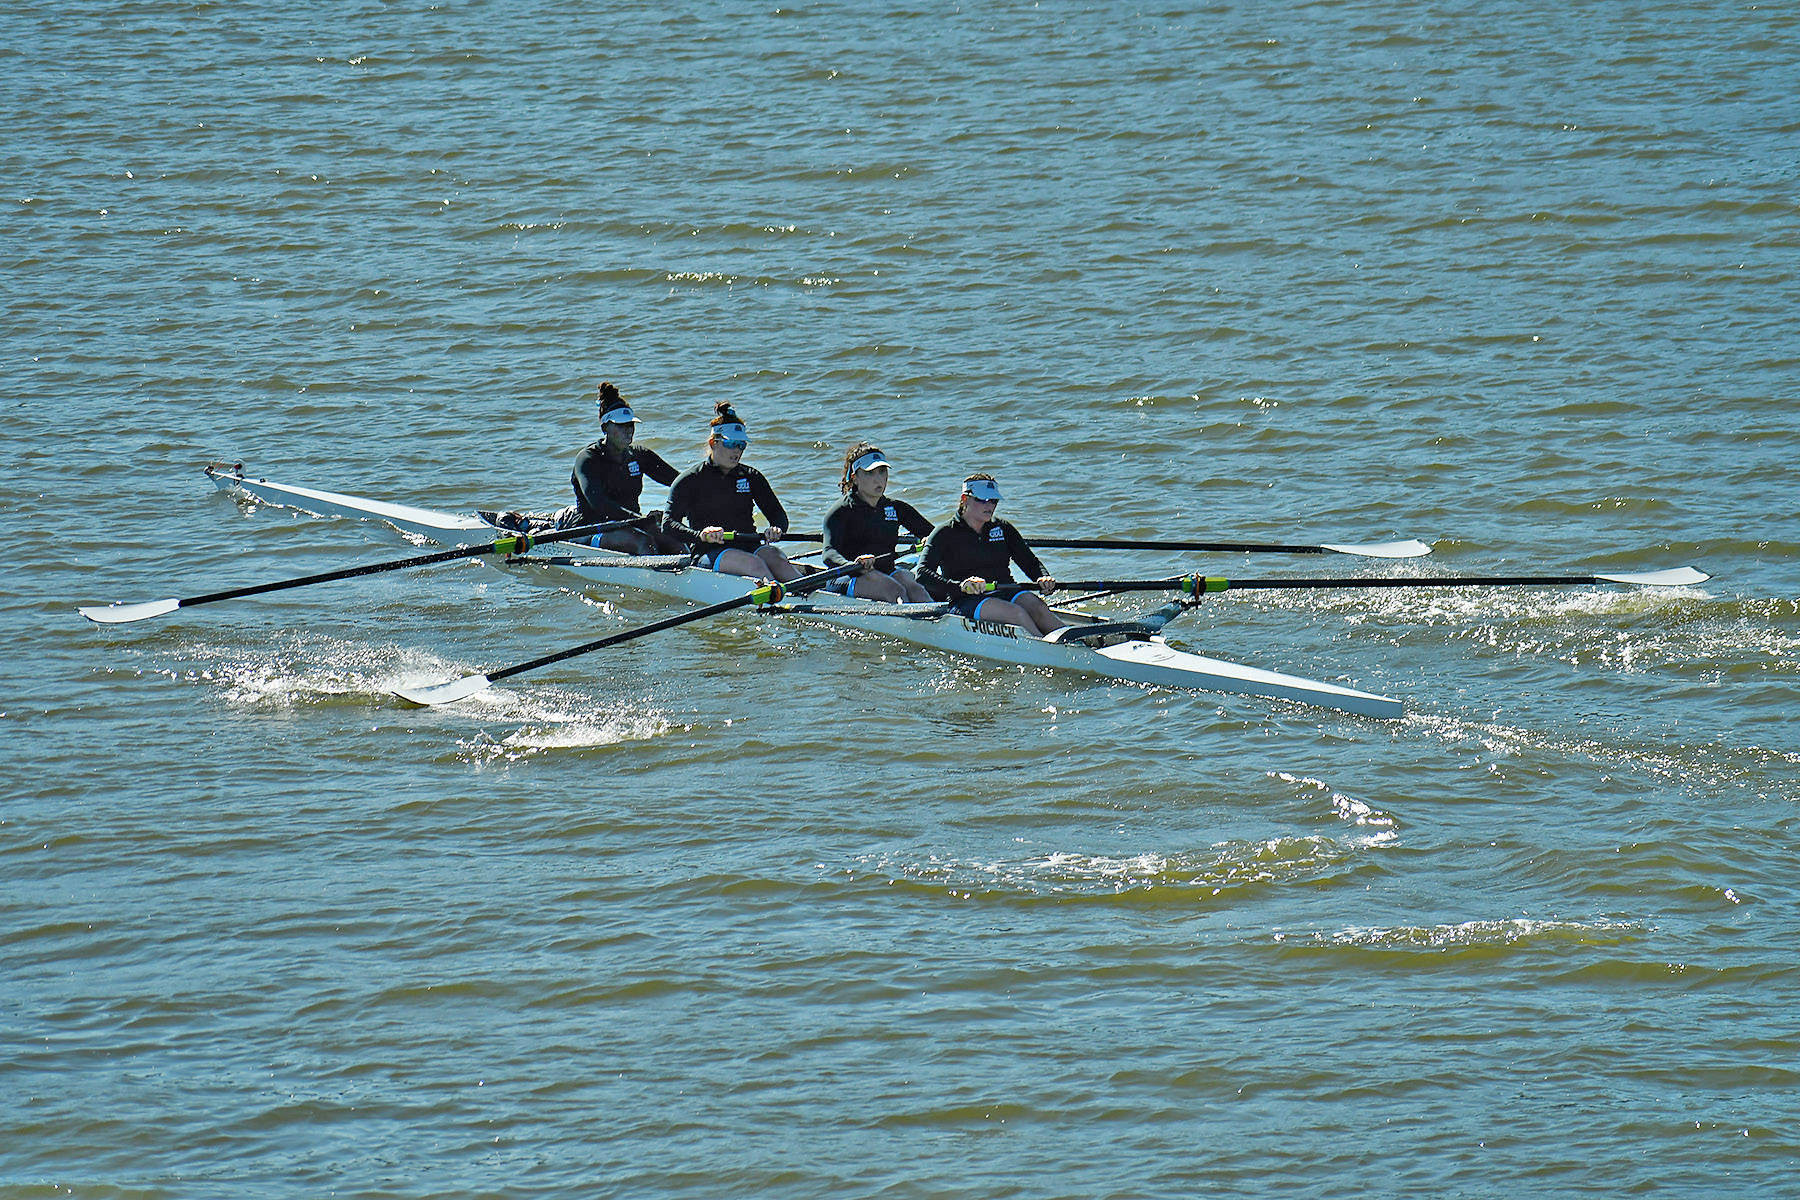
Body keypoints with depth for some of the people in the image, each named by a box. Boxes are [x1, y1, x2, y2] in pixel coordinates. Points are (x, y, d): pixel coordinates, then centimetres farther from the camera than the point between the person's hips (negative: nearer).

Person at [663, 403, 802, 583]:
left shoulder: (751, 477, 15)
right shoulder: (691, 479, 3)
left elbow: (778, 514, 13)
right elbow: (668, 524, -6)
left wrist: (776, 529, -14)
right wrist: (700, 535, -27)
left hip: (750, 546, 3)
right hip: (709, 553, -3)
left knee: (773, 557, -31)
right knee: (754, 564, -34)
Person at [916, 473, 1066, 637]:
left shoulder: (1004, 530, 18)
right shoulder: (945, 534, 3)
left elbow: (1030, 562, 14)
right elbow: (922, 575, -11)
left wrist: (1044, 579, -11)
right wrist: (960, 586, -29)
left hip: (1006, 593, 4)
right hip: (967, 602, -4)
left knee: (1036, 607, -29)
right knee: (1016, 612, -33)